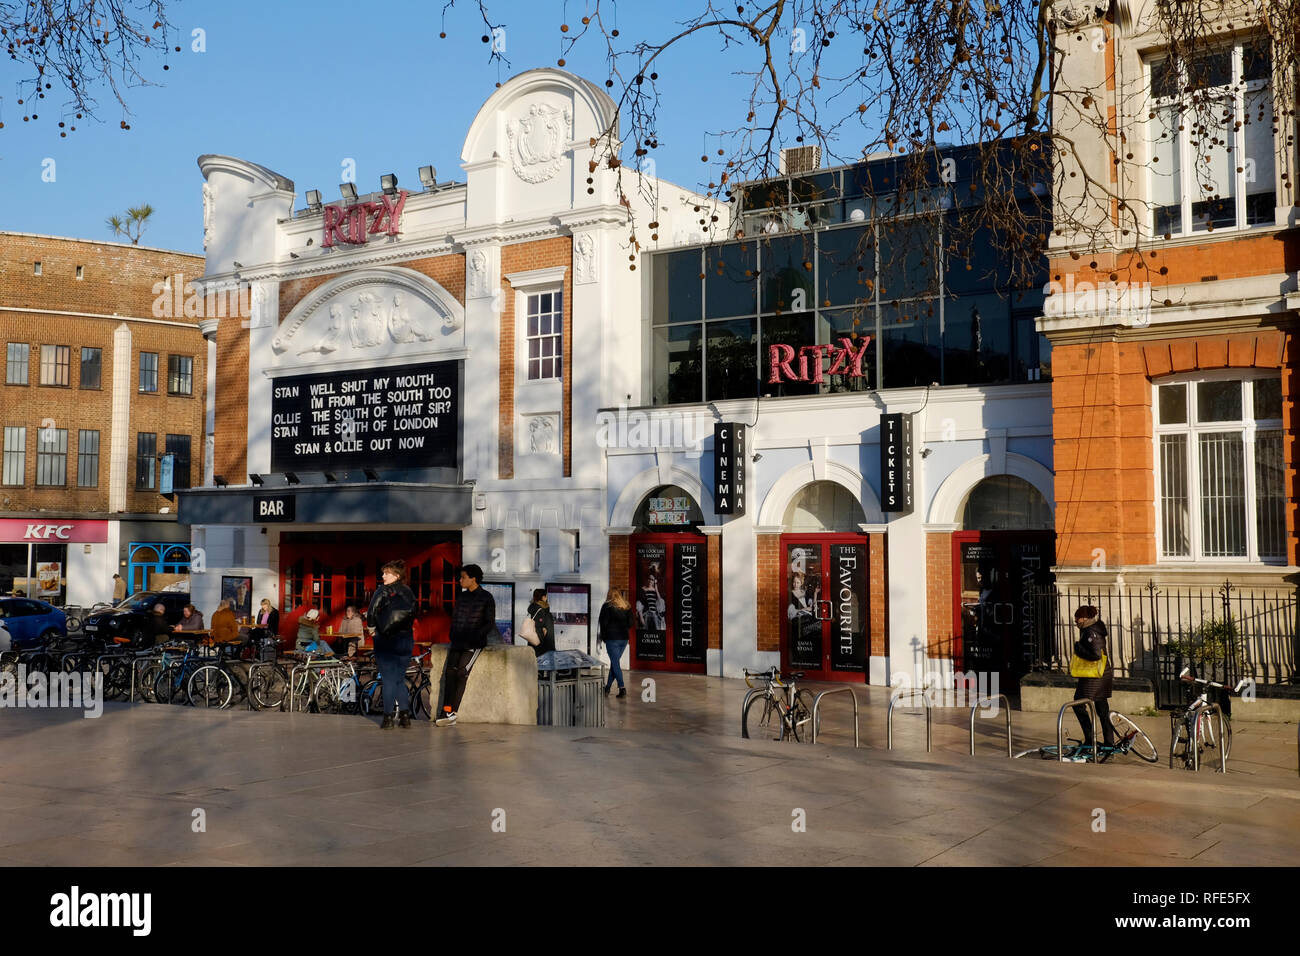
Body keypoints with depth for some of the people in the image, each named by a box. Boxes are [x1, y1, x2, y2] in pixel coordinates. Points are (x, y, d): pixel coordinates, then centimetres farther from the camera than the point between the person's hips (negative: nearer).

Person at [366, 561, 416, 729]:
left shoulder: (383, 590, -7)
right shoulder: (409, 592, 8)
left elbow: (372, 611, -14)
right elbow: (412, 613, 11)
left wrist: (372, 627, 1)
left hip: (386, 639, -5)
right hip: (407, 639, 5)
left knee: (389, 680, -1)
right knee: (400, 679, 14)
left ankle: (388, 718, -2)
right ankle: (405, 715, 8)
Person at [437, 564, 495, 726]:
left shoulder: (486, 598, 1)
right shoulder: (460, 597, 17)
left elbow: (490, 624, -2)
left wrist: (475, 635, -14)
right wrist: (453, 637, 9)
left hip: (475, 644, -5)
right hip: (458, 643, 5)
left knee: (462, 671, -23)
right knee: (450, 670, -19)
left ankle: (453, 712, -24)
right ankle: (447, 710, -24)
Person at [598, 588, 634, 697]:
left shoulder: (607, 606, -7)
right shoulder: (627, 607, 6)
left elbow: (603, 623, -8)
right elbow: (630, 624, 7)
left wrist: (603, 636, 4)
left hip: (612, 638, -5)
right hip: (624, 638, 5)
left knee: (615, 663, -2)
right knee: (615, 662, 14)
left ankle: (622, 688, -12)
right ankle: (608, 687, 21)